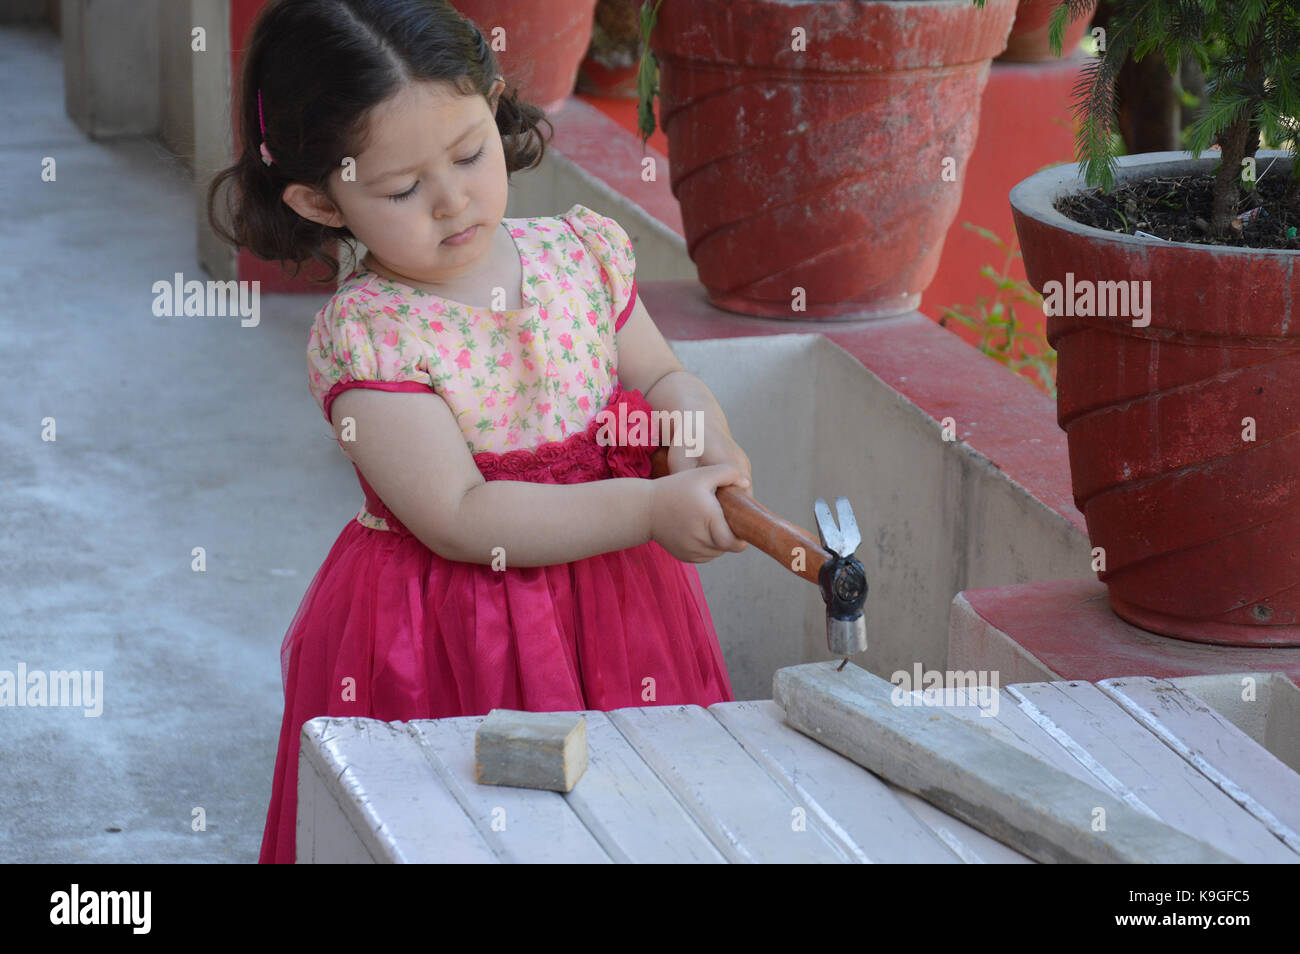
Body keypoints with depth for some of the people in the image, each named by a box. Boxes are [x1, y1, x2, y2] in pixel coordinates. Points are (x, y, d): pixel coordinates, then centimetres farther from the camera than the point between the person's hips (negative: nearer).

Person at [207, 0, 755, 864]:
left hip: (612, 607, 5)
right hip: (439, 651, -4)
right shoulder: (364, 338, -17)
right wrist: (650, 510, -27)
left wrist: (703, 440, -11)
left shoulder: (583, 253, -1)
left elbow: (661, 381, 13)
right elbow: (461, 521, -22)